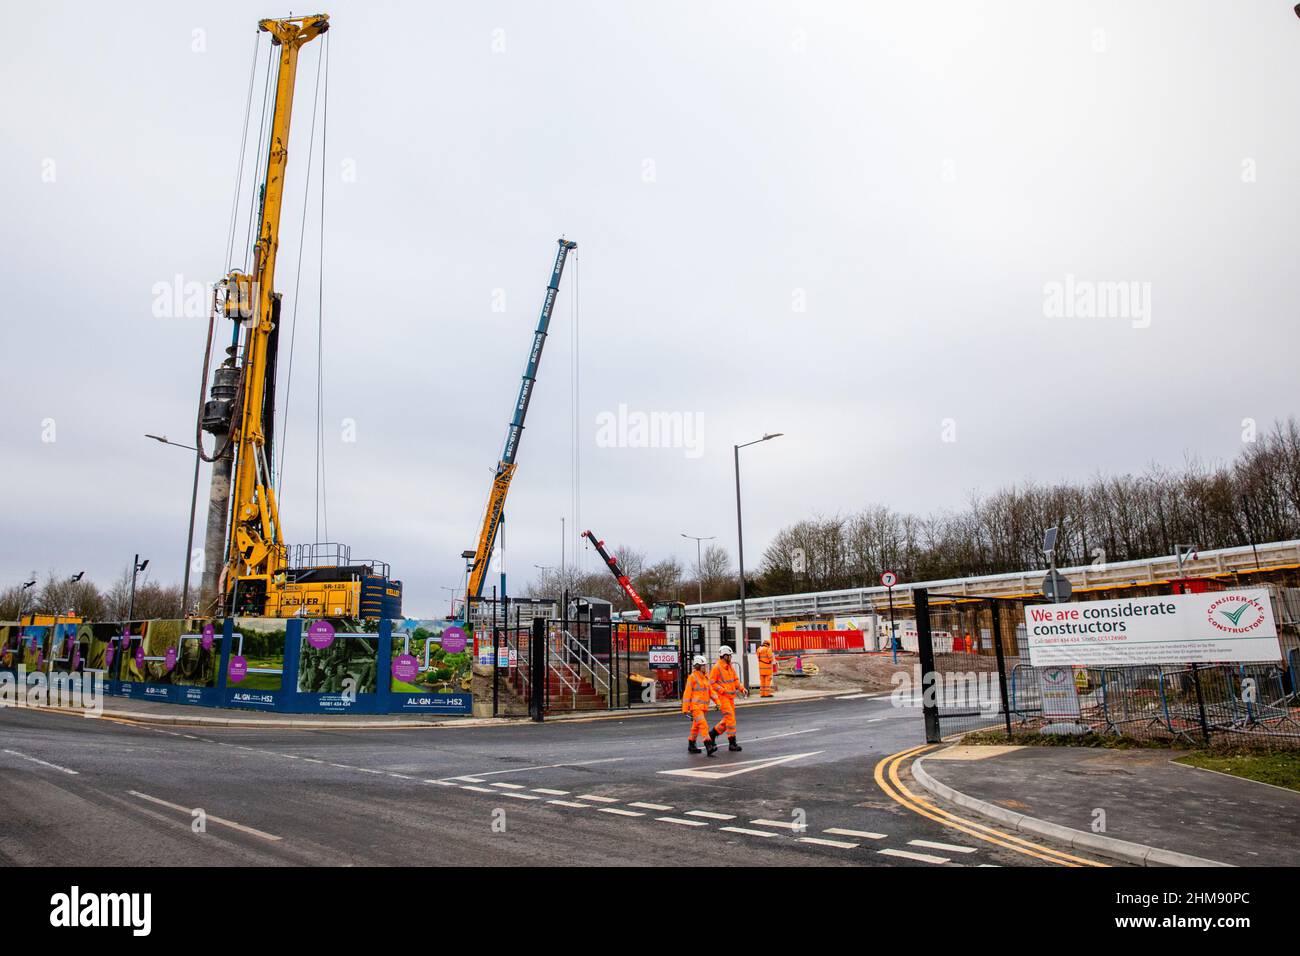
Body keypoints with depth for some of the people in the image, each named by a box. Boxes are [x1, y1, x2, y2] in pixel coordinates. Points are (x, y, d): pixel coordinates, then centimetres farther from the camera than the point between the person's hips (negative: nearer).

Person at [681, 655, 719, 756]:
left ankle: (691, 746, 28)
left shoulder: (706, 677, 13)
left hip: (703, 706, 8)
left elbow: (710, 690, 14)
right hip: (695, 706, -8)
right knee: (703, 725, -18)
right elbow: (687, 693, -9)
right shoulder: (692, 677, -9)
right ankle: (709, 747, -25)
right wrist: (685, 708, -11)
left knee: (696, 727, 16)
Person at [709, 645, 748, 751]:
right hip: (722, 697, -8)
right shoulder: (717, 668, -11)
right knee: (730, 718, -12)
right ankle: (732, 743, -6)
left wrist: (742, 689, 0)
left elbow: (736, 680, 16)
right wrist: (723, 690, -18)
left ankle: (713, 734, 29)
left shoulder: (730, 667, 13)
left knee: (728, 719, 12)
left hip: (730, 697, 8)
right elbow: (711, 683, -13)